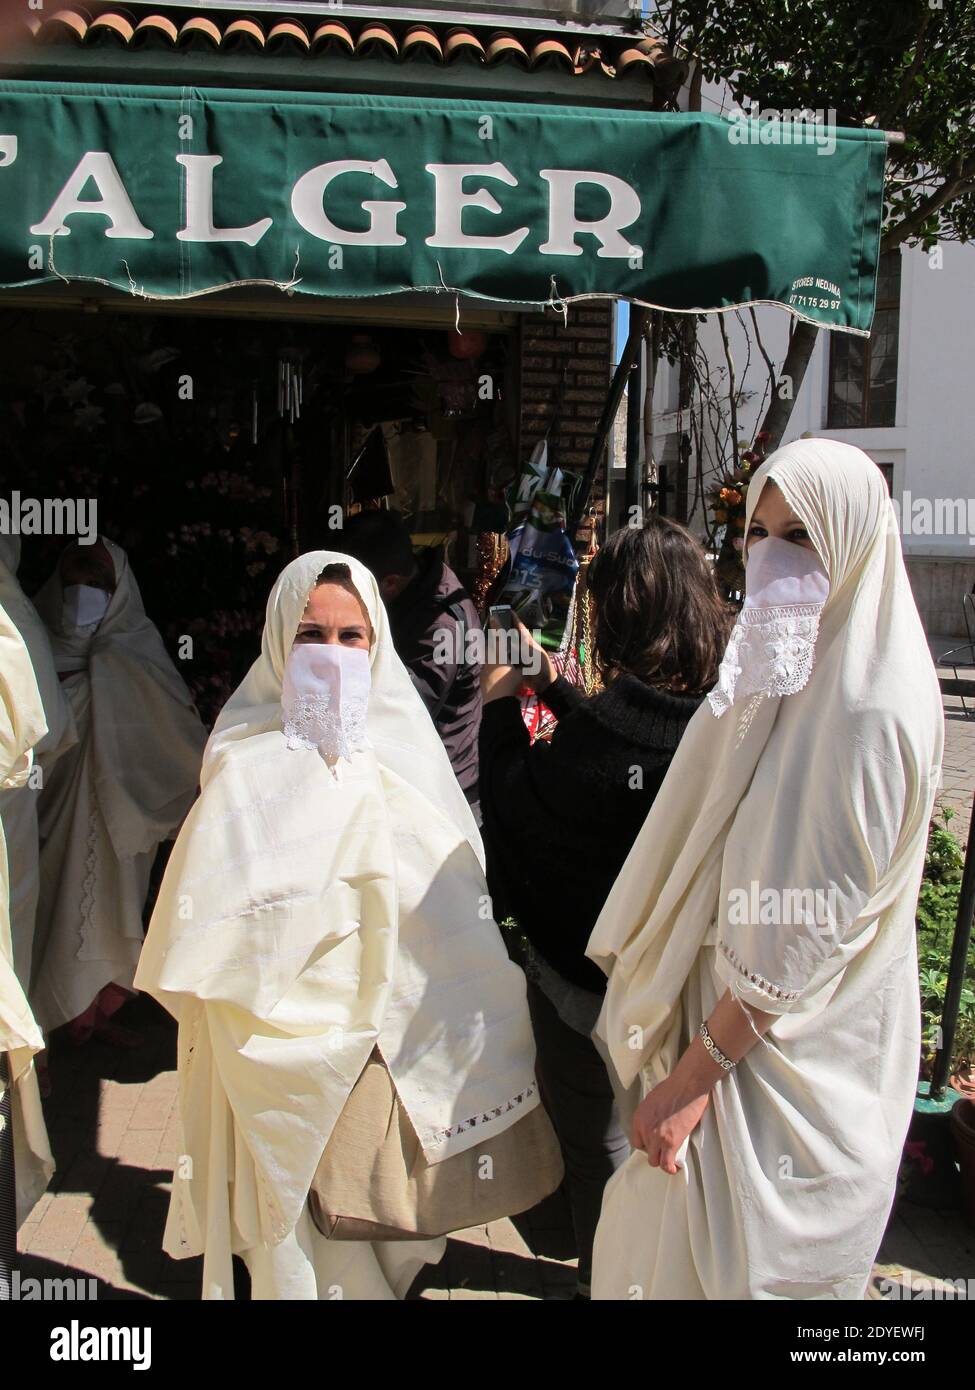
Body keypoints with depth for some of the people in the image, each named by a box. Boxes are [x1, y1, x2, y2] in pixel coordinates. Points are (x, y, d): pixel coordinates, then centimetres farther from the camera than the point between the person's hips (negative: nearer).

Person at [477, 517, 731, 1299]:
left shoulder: (601, 739, -33)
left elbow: (514, 802, -14)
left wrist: (501, 704, -1)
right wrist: (551, 685, 9)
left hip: (588, 981, -6)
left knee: (600, 1147, 18)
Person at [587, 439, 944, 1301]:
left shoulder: (868, 708, -23)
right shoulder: (785, 676, 6)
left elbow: (802, 933, -24)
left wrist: (695, 1076, -18)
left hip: (792, 1056, -8)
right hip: (729, 1007, 8)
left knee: (746, 1263, 9)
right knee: (664, 1234, 20)